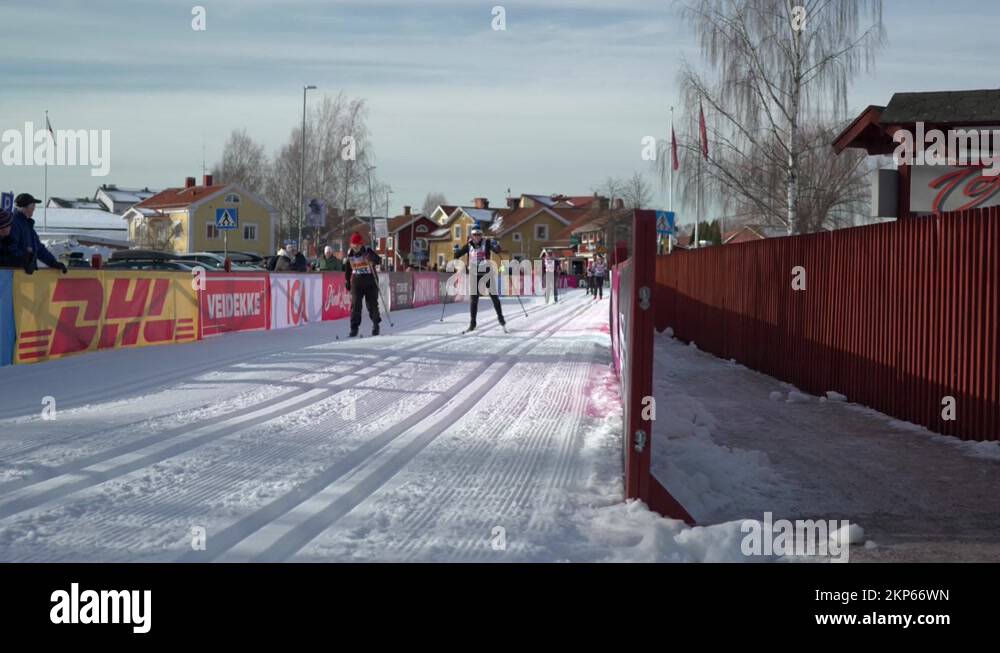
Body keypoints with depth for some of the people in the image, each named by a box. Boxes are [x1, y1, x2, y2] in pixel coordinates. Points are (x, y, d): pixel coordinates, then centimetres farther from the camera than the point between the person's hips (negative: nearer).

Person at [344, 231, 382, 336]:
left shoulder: (368, 251, -9)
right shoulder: (350, 254, 3)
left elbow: (379, 260, -22)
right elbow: (347, 269, 15)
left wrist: (372, 258, -42)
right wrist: (347, 281, 16)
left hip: (370, 281, -2)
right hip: (356, 282, 3)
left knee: (372, 304, 2)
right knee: (355, 305, -7)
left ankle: (375, 325, 22)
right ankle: (354, 328, -4)